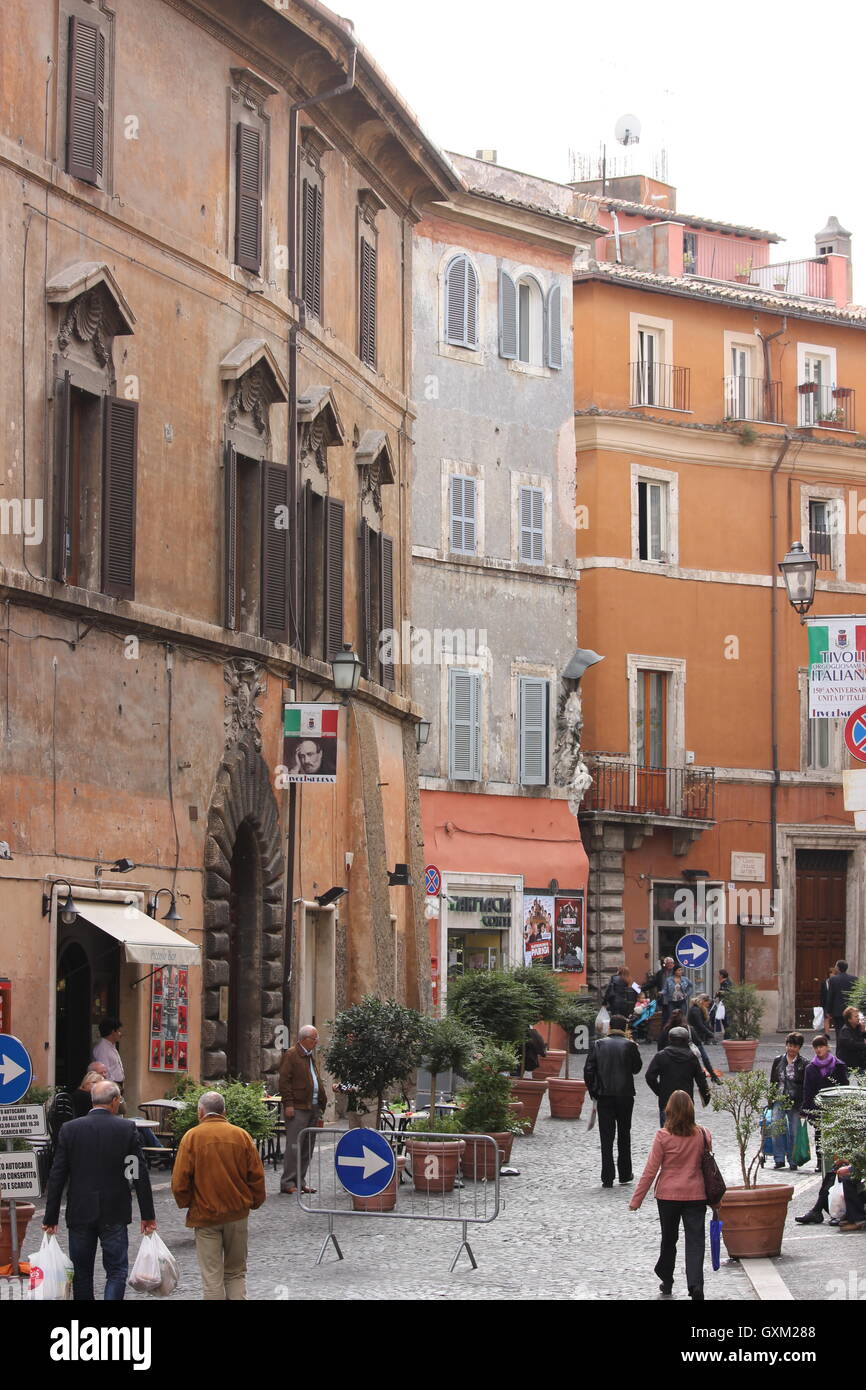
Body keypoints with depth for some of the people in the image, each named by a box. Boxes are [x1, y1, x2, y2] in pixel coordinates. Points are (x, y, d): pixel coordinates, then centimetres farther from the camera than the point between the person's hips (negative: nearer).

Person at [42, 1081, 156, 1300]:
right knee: (116, 1271, 4)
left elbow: (57, 1177, -2)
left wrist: (51, 1218, 3)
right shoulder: (127, 1129, -5)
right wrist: (148, 1215, 4)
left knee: (81, 1274, 11)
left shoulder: (69, 1129, -2)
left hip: (79, 1214, 1)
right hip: (114, 1215, -1)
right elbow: (140, 1175, -4)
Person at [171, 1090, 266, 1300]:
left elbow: (179, 1181, -9)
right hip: (237, 1213, 2)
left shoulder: (192, 1136, -7)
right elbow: (257, 1176, 2)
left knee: (212, 1277, 3)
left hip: (205, 1214, -2)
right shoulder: (241, 1135, 0)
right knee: (236, 1273, 14)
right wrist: (253, 1203, 15)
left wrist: (186, 1204, 8)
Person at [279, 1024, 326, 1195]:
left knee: (308, 1147, 9)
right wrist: (288, 1104, -18)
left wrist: (321, 1106, 21)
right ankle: (287, 1183, -7)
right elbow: (284, 1080, -11)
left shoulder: (310, 1056, 21)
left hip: (312, 1108, 9)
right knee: (294, 1146, -9)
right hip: (297, 1109, -9)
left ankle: (299, 1181, 15)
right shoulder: (291, 1055, -5)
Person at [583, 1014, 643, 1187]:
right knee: (624, 1134, 15)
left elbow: (588, 1070, -4)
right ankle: (625, 1174, 20)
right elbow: (636, 1067, 4)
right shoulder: (630, 1045, -5)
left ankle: (607, 1178, -3)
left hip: (604, 1096, 0)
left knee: (606, 1137, 2)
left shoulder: (598, 1045, -2)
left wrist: (593, 1091, 5)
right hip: (625, 1095, 0)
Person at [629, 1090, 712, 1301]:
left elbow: (650, 1171, -9)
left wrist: (636, 1199, -2)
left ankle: (666, 1282, 31)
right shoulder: (703, 1135, -5)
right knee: (695, 1241, 0)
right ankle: (695, 1285, -16)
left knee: (669, 1239, 18)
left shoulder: (663, 1137, -12)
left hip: (668, 1196, -1)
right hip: (696, 1195, 1)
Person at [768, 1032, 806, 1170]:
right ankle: (779, 1159, -6)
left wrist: (803, 1107, -4)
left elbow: (806, 1087, 2)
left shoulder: (803, 1064, 2)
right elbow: (772, 1082, 15)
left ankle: (793, 1161, 11)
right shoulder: (778, 1061, 9)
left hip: (795, 1103, -2)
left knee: (794, 1132, 1)